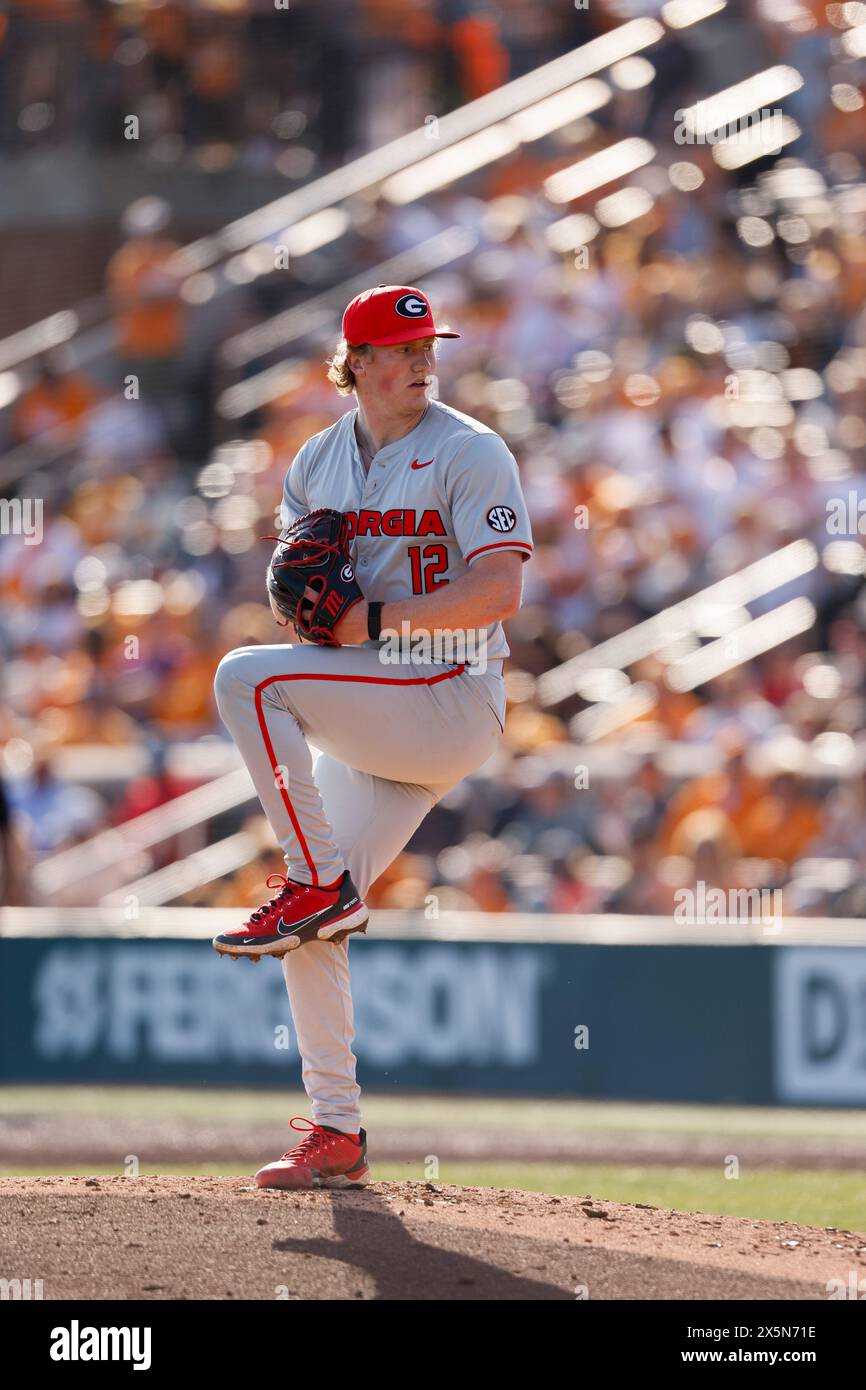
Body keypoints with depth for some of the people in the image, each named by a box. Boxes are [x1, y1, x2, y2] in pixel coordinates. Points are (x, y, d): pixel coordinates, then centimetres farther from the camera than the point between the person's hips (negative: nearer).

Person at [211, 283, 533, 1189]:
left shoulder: (469, 453, -7)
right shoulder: (319, 461, 13)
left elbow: (498, 591, -16)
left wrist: (374, 619, -19)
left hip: (452, 698, -7)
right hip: (365, 720, 7)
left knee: (246, 678, -25)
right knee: (312, 932, 1)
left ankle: (317, 883, -16)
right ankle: (336, 1135, 7)